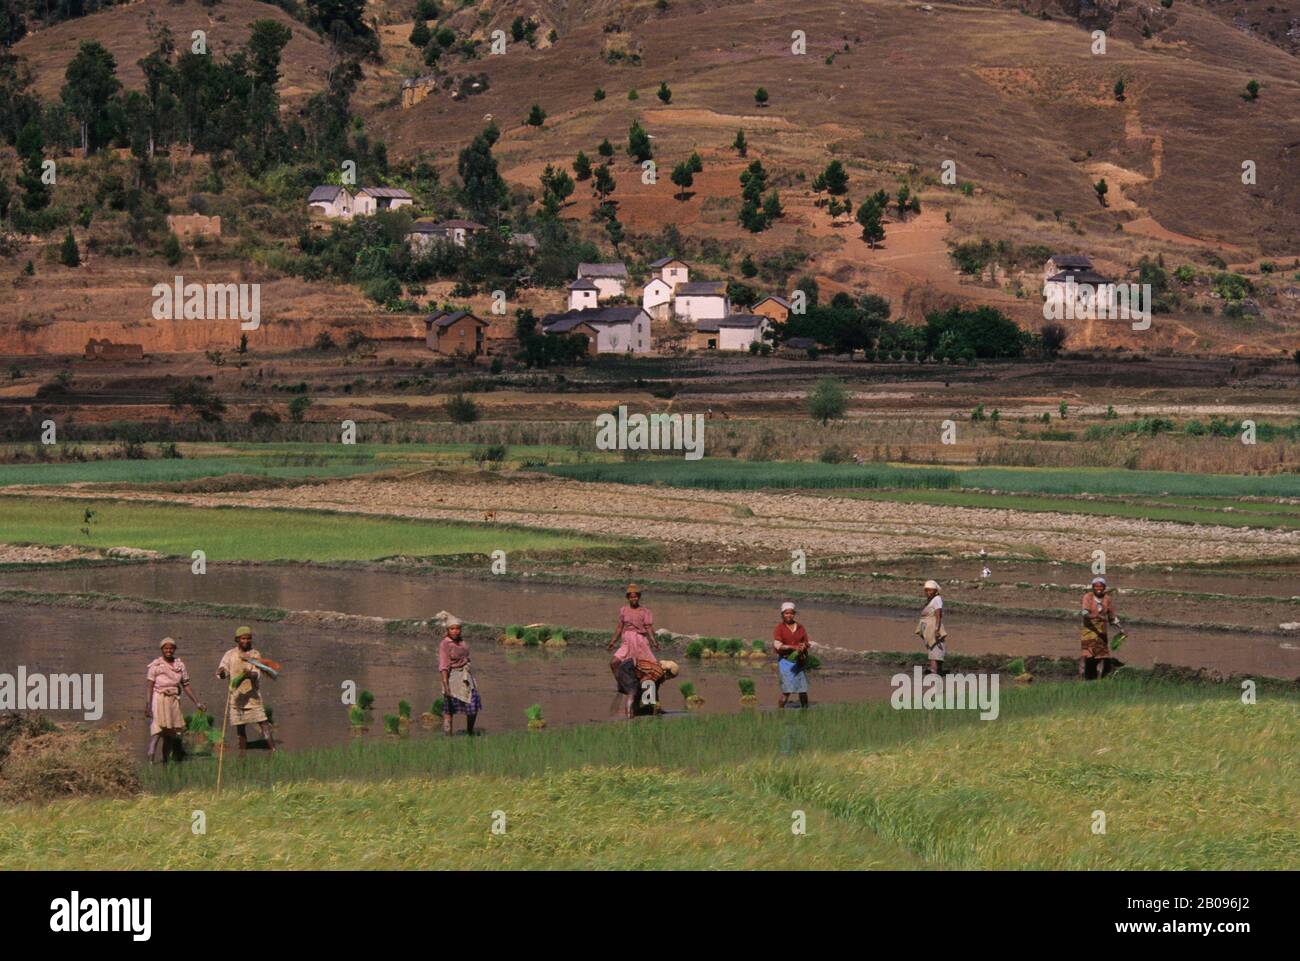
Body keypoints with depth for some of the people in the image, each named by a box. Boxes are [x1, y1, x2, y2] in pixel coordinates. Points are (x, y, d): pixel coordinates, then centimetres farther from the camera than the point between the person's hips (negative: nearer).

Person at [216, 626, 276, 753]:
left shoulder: (255, 654, 2)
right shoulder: (230, 654, 6)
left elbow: (257, 674, -10)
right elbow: (222, 673, -1)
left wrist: (250, 675, -34)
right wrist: (221, 672, -26)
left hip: (253, 695, -2)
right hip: (237, 695, 2)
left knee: (263, 723, -9)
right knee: (240, 726, 7)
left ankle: (272, 750, -10)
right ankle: (242, 753, 16)